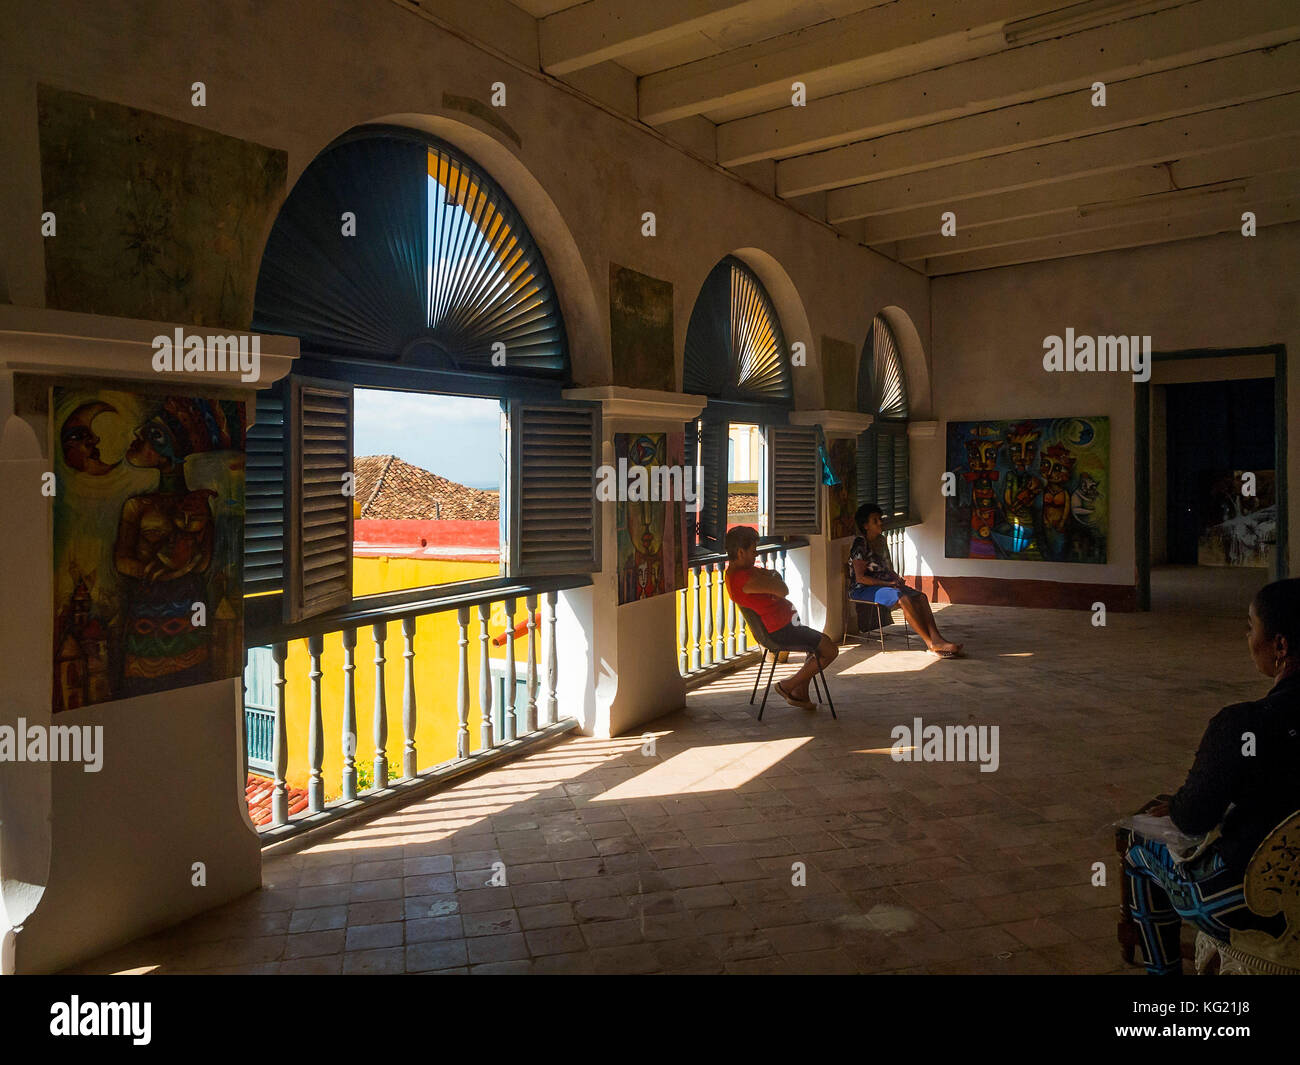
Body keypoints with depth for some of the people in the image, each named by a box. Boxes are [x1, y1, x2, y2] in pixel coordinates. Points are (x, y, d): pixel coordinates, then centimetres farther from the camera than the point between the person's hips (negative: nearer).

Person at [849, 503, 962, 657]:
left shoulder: (881, 540, 14)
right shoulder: (860, 545, -12)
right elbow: (860, 577, -17)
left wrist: (897, 578, 1)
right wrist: (889, 584, -17)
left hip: (885, 584, 8)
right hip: (863, 589, -8)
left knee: (920, 596, -15)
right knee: (904, 599, -31)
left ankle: (937, 638, -27)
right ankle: (932, 644, -28)